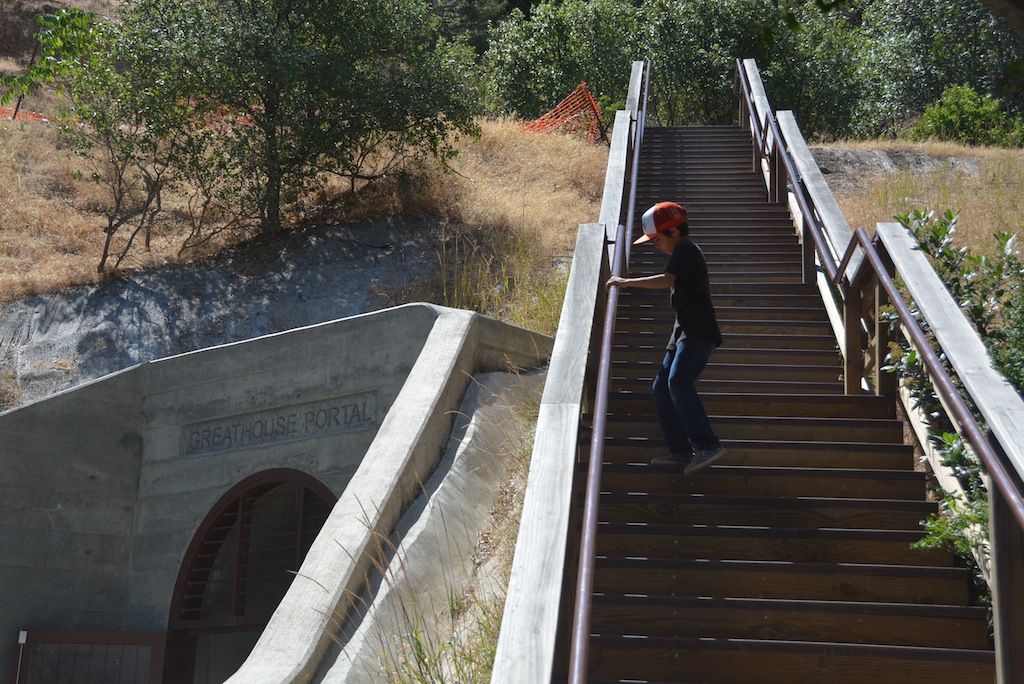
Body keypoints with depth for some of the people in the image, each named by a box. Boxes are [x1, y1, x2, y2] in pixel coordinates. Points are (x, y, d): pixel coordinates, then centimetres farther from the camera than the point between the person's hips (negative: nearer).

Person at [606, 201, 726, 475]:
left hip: (698, 332, -11)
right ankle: (680, 452, 10)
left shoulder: (685, 250, -10)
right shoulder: (686, 252, 22)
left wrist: (627, 282, -22)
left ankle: (708, 445, -27)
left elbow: (666, 280, -26)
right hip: (684, 332, 11)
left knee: (678, 382, -25)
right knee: (662, 387, 7)